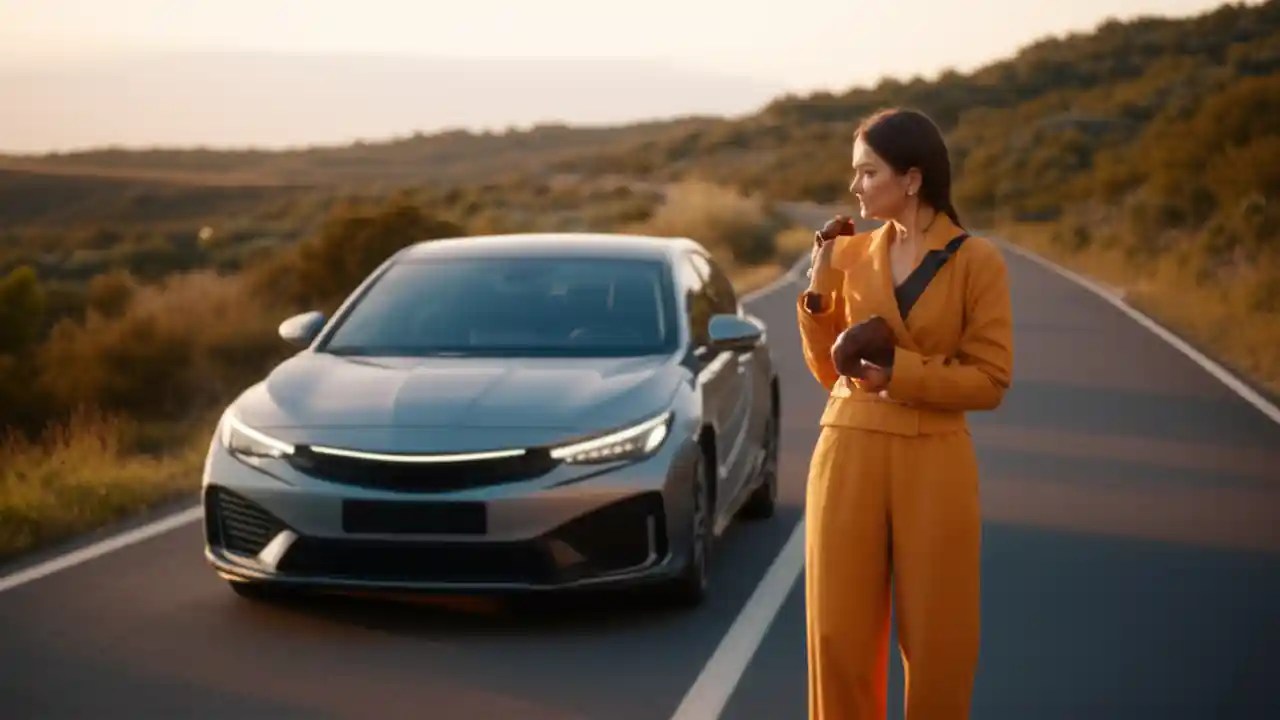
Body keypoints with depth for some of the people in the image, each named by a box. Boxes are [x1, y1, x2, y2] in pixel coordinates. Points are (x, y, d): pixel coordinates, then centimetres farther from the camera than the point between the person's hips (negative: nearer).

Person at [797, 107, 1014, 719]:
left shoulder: (977, 261, -5)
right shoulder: (850, 251, 7)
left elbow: (989, 380, -6)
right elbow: (828, 371, 10)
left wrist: (899, 373, -17)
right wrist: (819, 288, -2)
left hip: (933, 463, -3)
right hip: (848, 456, 3)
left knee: (936, 640, 5)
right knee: (840, 633, 4)